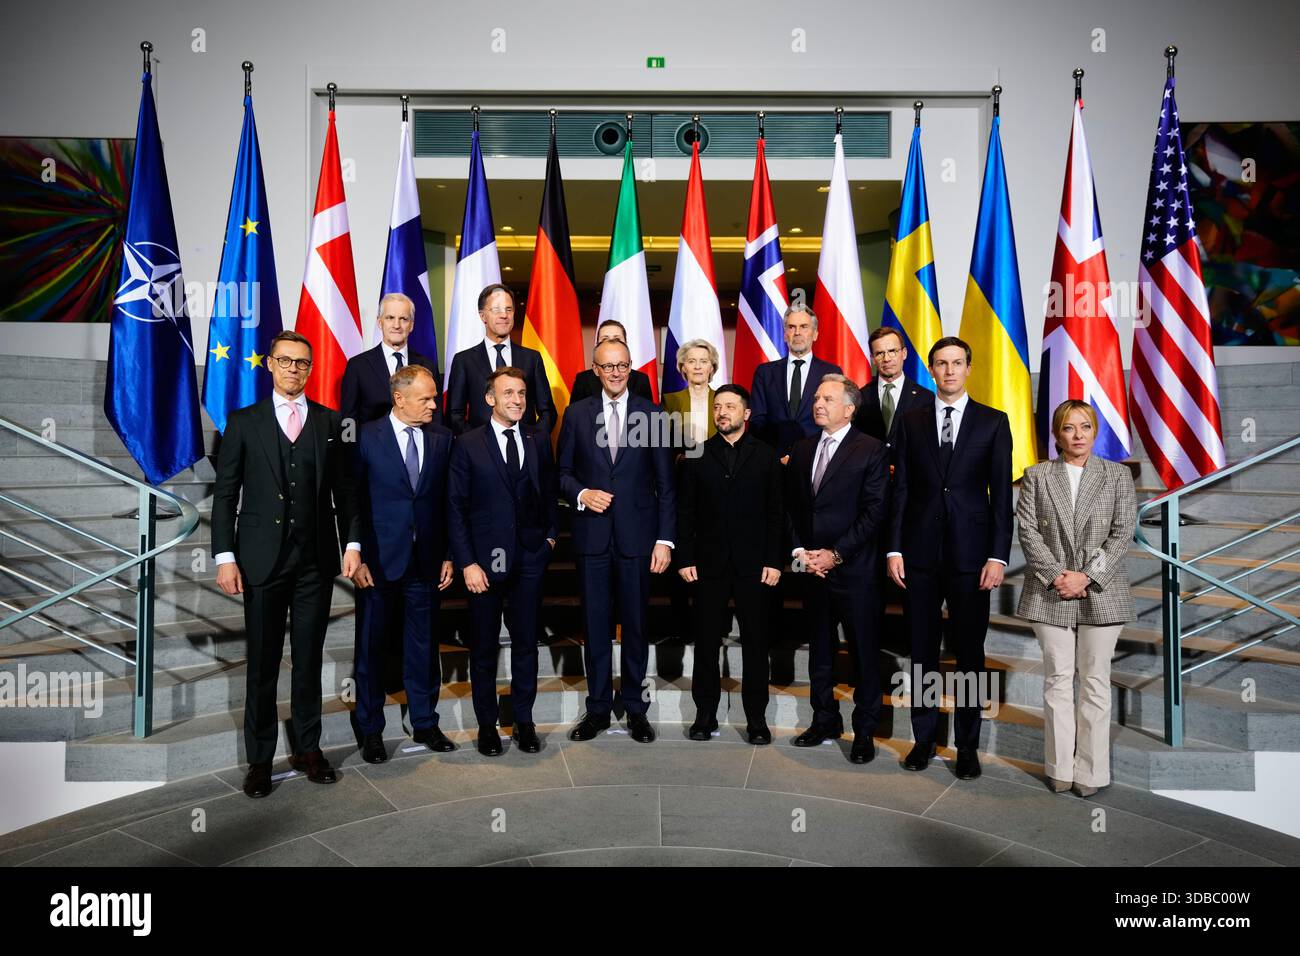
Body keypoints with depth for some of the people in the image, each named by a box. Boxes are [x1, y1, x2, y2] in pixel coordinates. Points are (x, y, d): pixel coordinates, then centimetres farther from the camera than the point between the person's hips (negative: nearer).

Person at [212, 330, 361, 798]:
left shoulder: (329, 422, 8)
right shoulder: (244, 422, 4)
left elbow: (343, 489, 8)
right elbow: (225, 493, 1)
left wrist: (352, 543, 0)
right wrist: (225, 556, -6)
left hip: (316, 559, 2)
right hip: (262, 559, -1)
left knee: (309, 659, 10)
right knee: (263, 663, 5)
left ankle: (307, 748, 23)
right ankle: (260, 759, 18)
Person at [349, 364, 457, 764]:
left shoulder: (442, 439, 4)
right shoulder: (366, 437, -4)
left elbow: (448, 501, 6)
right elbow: (353, 501, -4)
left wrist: (448, 555, 3)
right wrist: (357, 557, -7)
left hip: (426, 561, 3)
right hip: (378, 561, -2)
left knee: (424, 646, 11)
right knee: (371, 647, 8)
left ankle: (425, 724, 27)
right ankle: (371, 731, 23)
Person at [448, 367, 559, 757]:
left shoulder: (539, 440, 6)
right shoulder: (468, 444, -3)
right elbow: (456, 508, -5)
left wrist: (551, 532, 4)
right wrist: (466, 562, -10)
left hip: (530, 558, 2)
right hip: (485, 559, -2)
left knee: (526, 643, 10)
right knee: (484, 646, 9)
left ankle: (524, 720, 24)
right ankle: (487, 724, 24)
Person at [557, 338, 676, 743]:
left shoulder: (652, 414, 2)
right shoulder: (577, 413, 5)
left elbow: (665, 483, 1)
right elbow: (562, 471, 9)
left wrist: (665, 539, -5)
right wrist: (582, 494, -12)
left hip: (637, 535, -1)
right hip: (592, 536, 1)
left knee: (636, 625, 8)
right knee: (595, 626, 8)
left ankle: (635, 708, 23)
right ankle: (598, 707, 22)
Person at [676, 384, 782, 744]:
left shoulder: (765, 456, 6)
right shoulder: (697, 455, 6)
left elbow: (776, 512, 3)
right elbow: (685, 511, 4)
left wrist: (774, 561, -4)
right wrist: (684, 558, -3)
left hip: (753, 565, 0)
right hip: (709, 564, 1)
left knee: (755, 642, 5)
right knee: (706, 641, 6)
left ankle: (756, 718, 16)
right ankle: (705, 713, 19)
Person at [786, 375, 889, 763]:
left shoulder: (870, 450, -6)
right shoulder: (802, 449, 11)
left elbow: (874, 511, -11)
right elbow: (791, 506, 11)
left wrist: (836, 554, -14)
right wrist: (800, 551, -2)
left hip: (853, 568, -5)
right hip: (811, 567, 5)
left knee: (864, 653, 4)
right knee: (819, 650, 14)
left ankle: (865, 730, 18)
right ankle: (825, 720, 29)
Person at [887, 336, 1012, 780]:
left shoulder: (993, 422, 3)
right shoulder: (911, 422, 8)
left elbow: (1002, 493, 0)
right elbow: (900, 489, 6)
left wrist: (998, 556, -7)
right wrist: (894, 549, 0)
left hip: (970, 552, -1)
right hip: (920, 552, 2)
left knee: (969, 651, 6)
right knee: (922, 650, 9)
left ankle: (968, 744, 19)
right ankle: (924, 738, 21)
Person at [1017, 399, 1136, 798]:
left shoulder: (1118, 476, 6)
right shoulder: (1036, 476, 6)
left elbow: (1122, 534, -2)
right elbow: (1027, 531, -1)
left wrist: (1086, 577, -12)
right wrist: (1056, 575, -12)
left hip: (1100, 593, 0)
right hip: (1050, 593, 0)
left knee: (1095, 681, 5)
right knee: (1057, 680, 5)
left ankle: (1091, 771, 14)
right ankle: (1060, 768, 15)